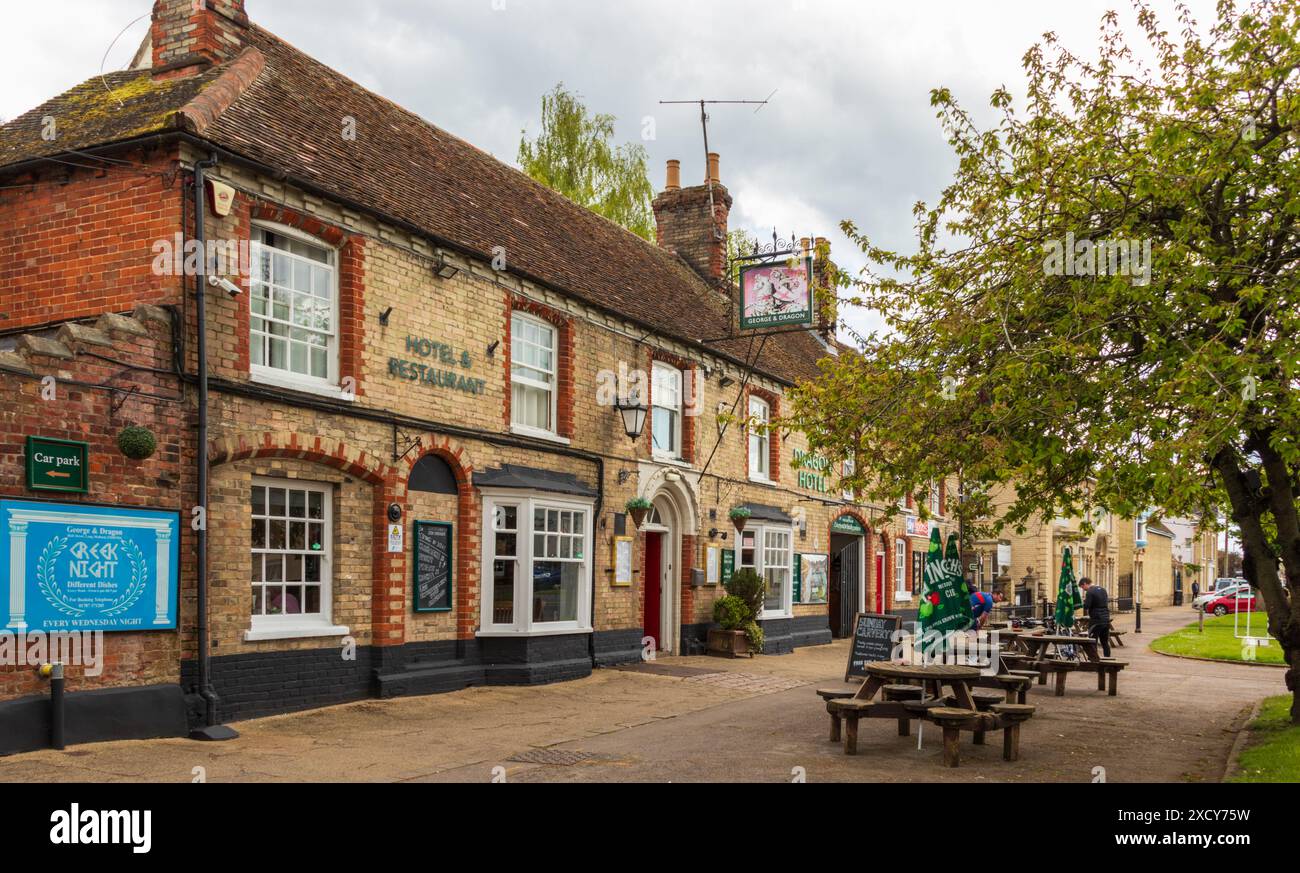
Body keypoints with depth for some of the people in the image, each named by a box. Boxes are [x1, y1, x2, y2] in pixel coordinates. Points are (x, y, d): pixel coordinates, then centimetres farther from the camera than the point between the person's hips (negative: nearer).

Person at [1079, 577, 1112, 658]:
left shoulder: (1089, 592, -13)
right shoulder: (1103, 589, 12)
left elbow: (1086, 606, -17)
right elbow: (1107, 602, 19)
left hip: (1096, 621, -7)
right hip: (1106, 620, 7)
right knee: (1105, 642, 14)